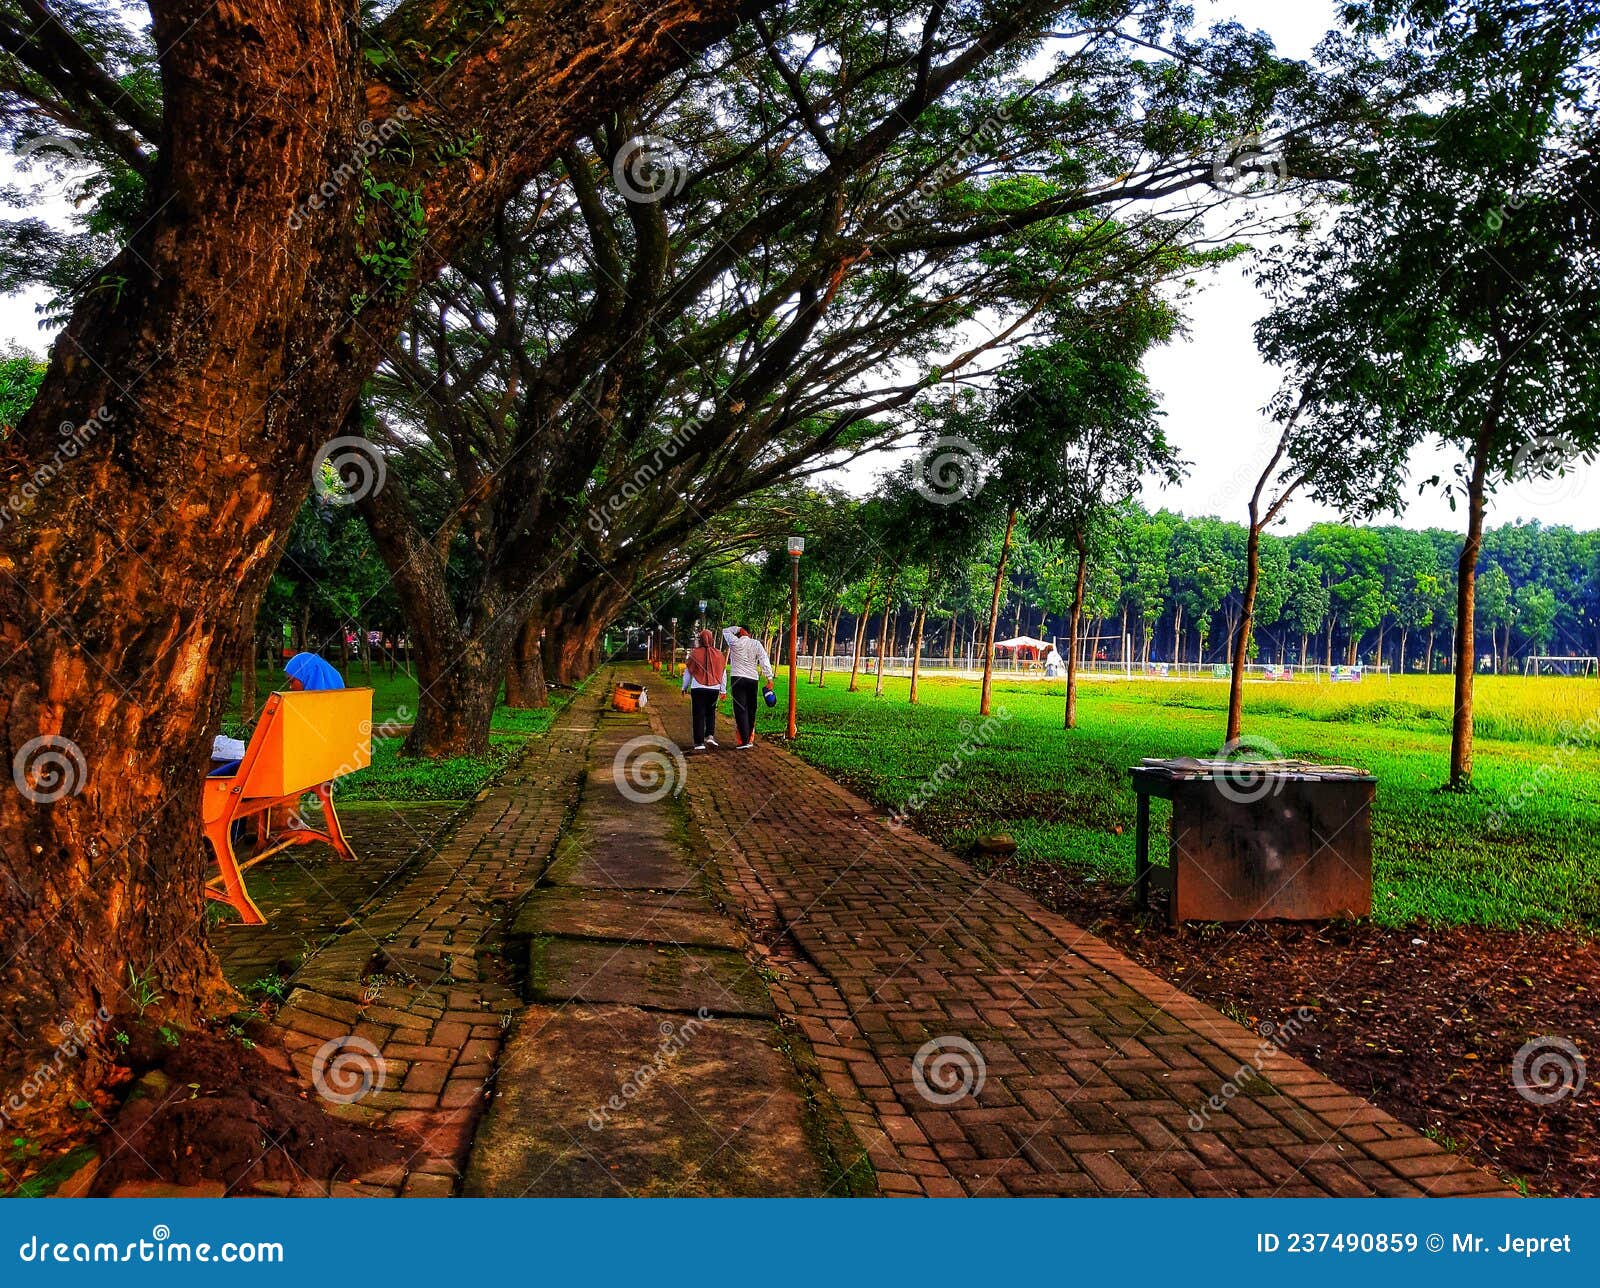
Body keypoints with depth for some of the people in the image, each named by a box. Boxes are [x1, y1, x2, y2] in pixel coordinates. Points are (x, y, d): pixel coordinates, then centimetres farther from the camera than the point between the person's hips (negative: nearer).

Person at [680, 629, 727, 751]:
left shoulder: (694, 654, -5)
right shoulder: (719, 654, 2)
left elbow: (688, 672, 4)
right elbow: (723, 674, 8)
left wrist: (685, 687, 17)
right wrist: (723, 690, 16)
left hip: (698, 689, -2)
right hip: (714, 689, 2)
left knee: (698, 715, 3)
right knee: (710, 713, 19)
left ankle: (699, 742, 0)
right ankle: (710, 736, 4)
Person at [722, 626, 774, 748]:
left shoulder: (735, 643, -3)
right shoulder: (756, 644, 3)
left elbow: (726, 631, 15)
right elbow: (764, 661, -4)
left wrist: (738, 628, 7)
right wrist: (769, 679, -5)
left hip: (737, 679, -3)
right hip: (752, 679, 3)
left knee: (740, 710, -5)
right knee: (751, 710, 12)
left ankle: (745, 741, -11)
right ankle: (750, 738, 19)